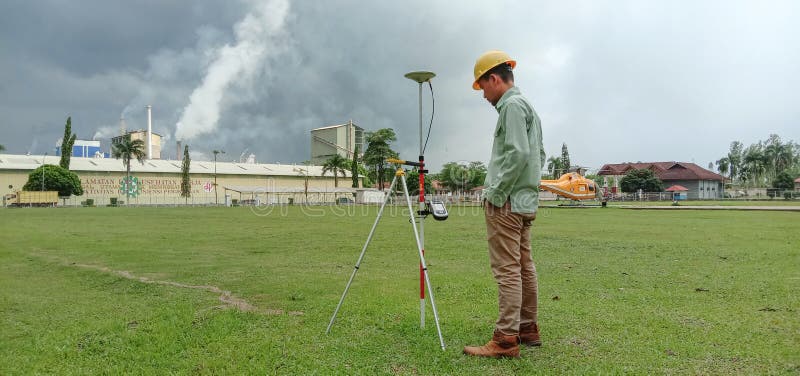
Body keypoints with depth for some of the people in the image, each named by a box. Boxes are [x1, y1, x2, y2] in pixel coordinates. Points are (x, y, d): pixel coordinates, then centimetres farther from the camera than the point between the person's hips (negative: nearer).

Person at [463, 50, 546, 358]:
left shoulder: (512, 105, -10)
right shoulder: (528, 107, 20)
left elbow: (518, 154, -21)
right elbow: (539, 155, 21)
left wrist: (496, 193, -16)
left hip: (507, 201, -10)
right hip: (526, 200, 10)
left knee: (507, 270, -9)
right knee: (524, 267, 12)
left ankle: (506, 339, -5)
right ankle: (528, 329, 20)